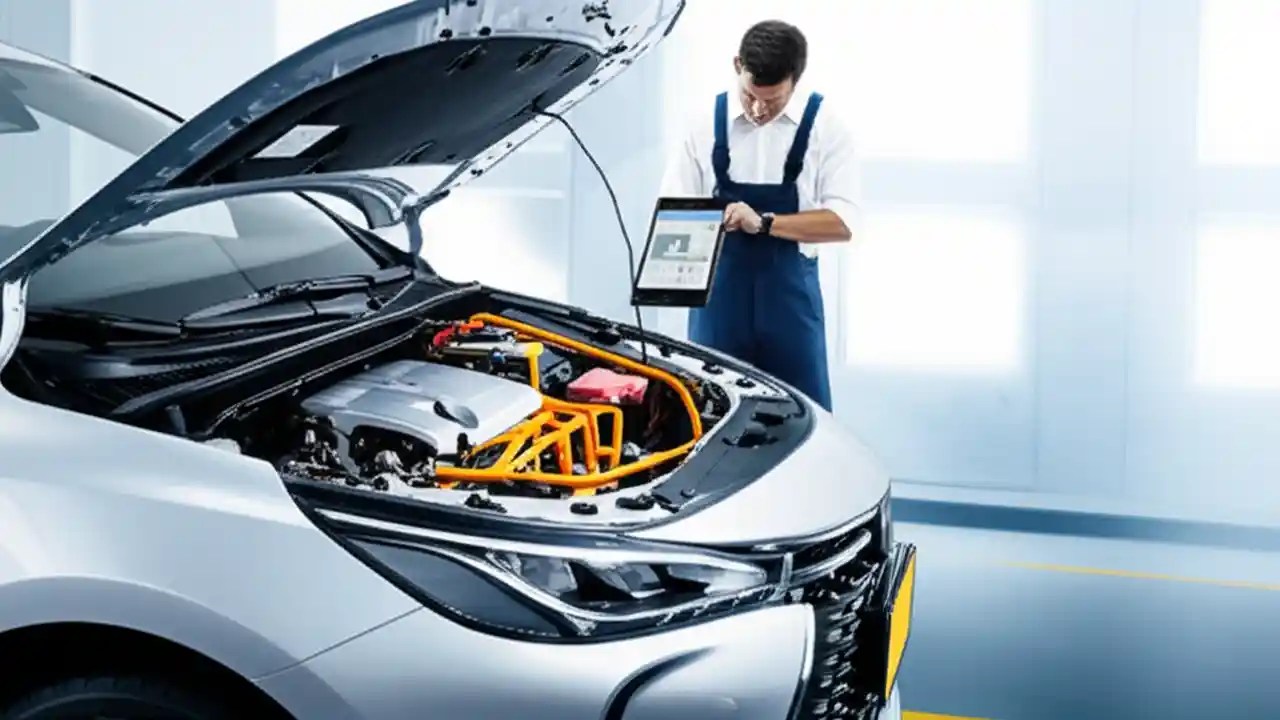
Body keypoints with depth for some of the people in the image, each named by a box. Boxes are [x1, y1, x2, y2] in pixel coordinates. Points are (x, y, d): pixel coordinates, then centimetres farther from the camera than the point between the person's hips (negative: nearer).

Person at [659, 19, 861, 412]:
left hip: (788, 291, -1)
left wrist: (764, 222, -23)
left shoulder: (825, 127, -4)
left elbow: (841, 222, -10)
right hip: (719, 290, 2)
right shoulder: (708, 123, 1)